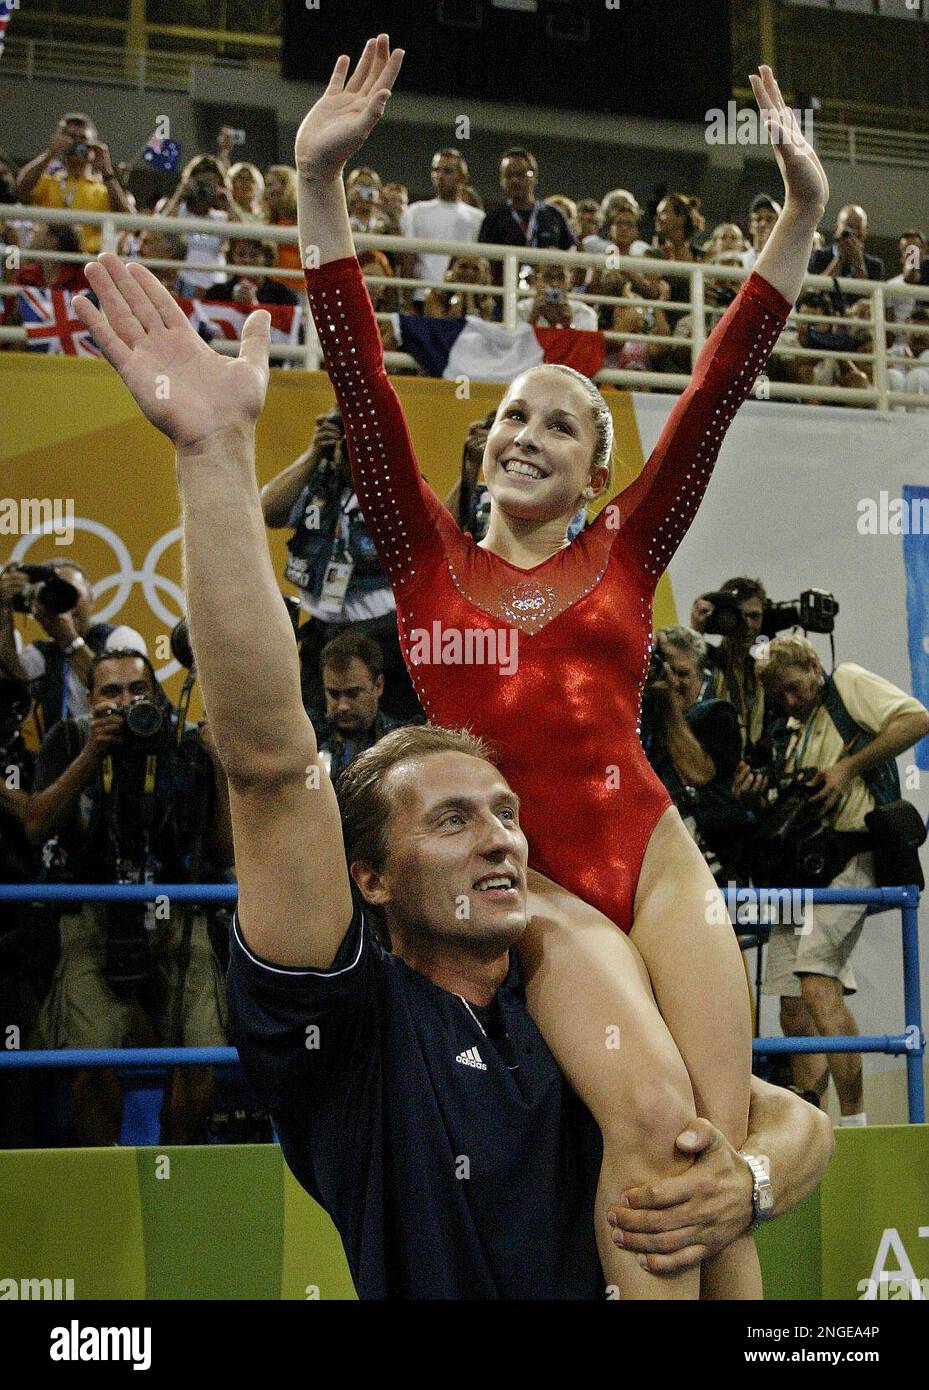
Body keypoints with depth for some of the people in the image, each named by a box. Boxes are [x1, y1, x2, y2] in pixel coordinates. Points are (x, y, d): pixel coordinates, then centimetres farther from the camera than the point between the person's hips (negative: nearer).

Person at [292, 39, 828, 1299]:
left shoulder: (623, 559, 12)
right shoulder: (428, 559, 9)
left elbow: (717, 393, 5)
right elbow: (363, 385, 0)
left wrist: (803, 215, -2)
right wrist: (319, 183, -9)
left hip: (657, 861, 2)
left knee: (725, 1149, -7)